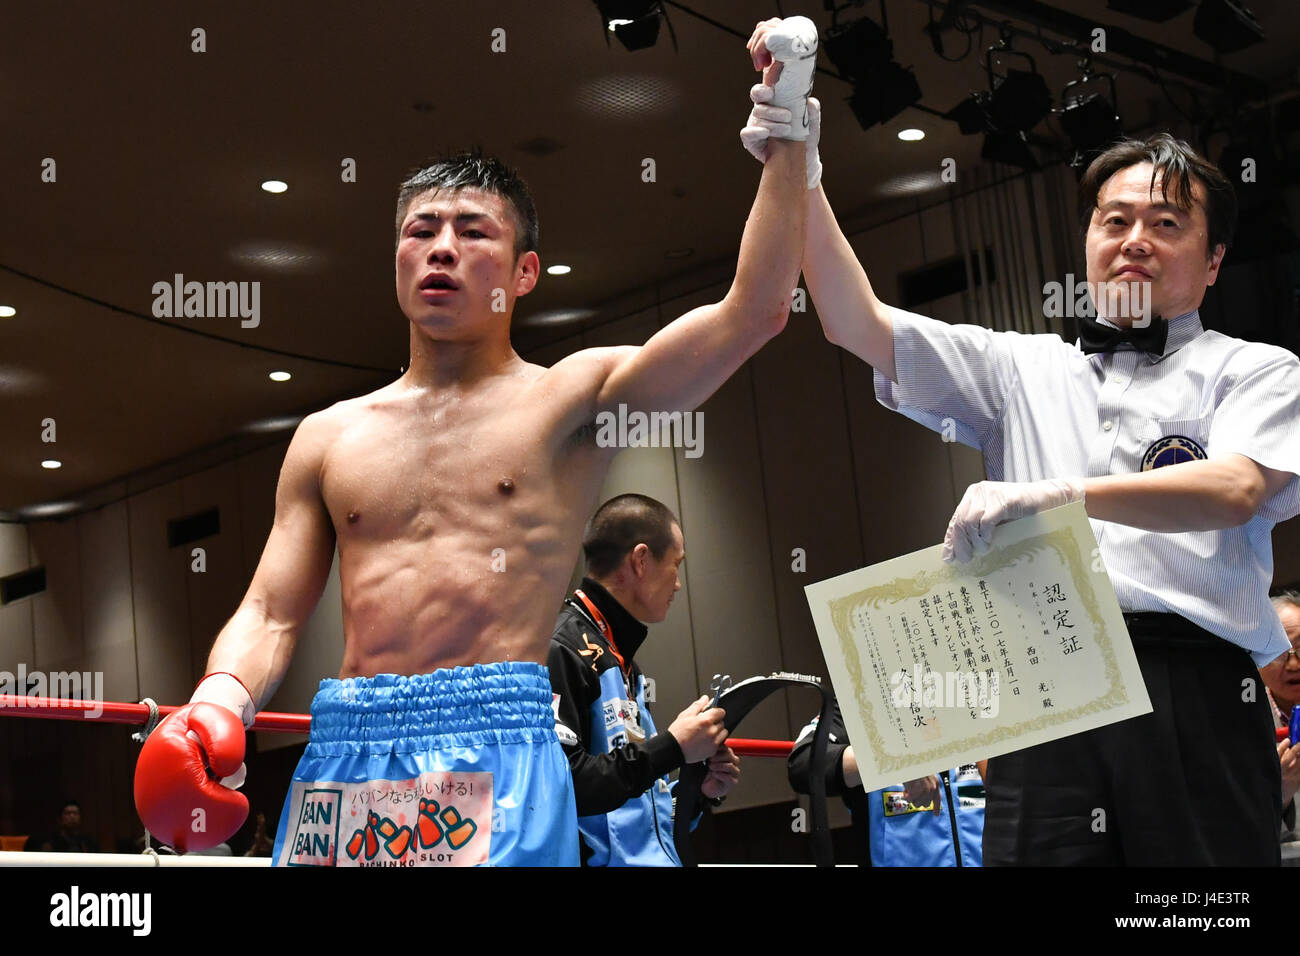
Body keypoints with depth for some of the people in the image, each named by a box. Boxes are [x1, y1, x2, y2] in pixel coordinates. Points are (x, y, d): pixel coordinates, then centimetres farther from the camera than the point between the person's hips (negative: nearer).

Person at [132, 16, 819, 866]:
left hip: (496, 746, -4)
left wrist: (787, 134, -4)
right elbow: (270, 616, 15)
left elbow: (753, 312, -3)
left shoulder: (570, 399, 6)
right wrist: (218, 704, -6)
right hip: (342, 753, 4)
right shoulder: (329, 437, 17)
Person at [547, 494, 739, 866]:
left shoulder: (622, 659, 19)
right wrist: (672, 748, -13)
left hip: (656, 856, 8)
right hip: (608, 861, -8)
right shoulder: (561, 647, -10)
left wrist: (698, 790, 9)